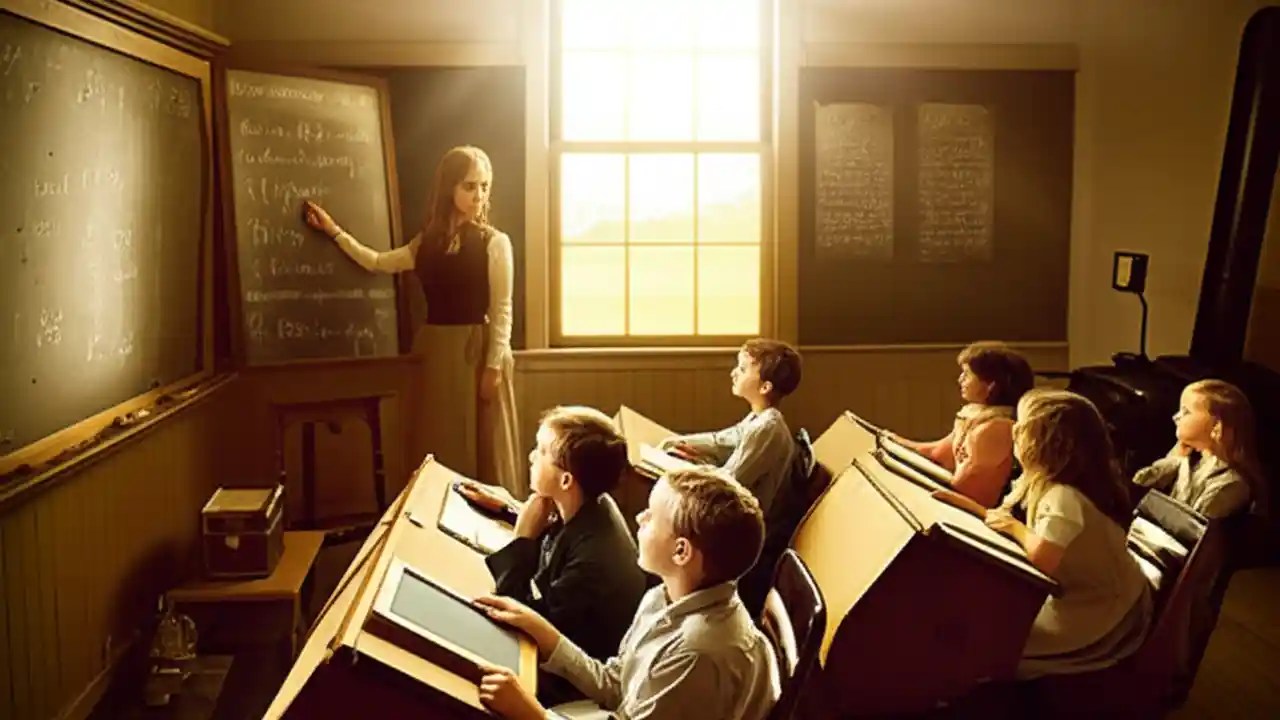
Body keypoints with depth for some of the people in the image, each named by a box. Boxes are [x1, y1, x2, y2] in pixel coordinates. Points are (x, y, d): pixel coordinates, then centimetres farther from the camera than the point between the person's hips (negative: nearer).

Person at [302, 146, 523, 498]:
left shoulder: (495, 242, -7)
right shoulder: (428, 240, 9)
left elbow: (502, 309, -9)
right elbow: (378, 263, 18)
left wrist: (494, 366, -14)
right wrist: (334, 231, 14)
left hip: (479, 349, -5)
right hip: (438, 350, 5)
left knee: (487, 443, 0)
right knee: (443, 444, 11)